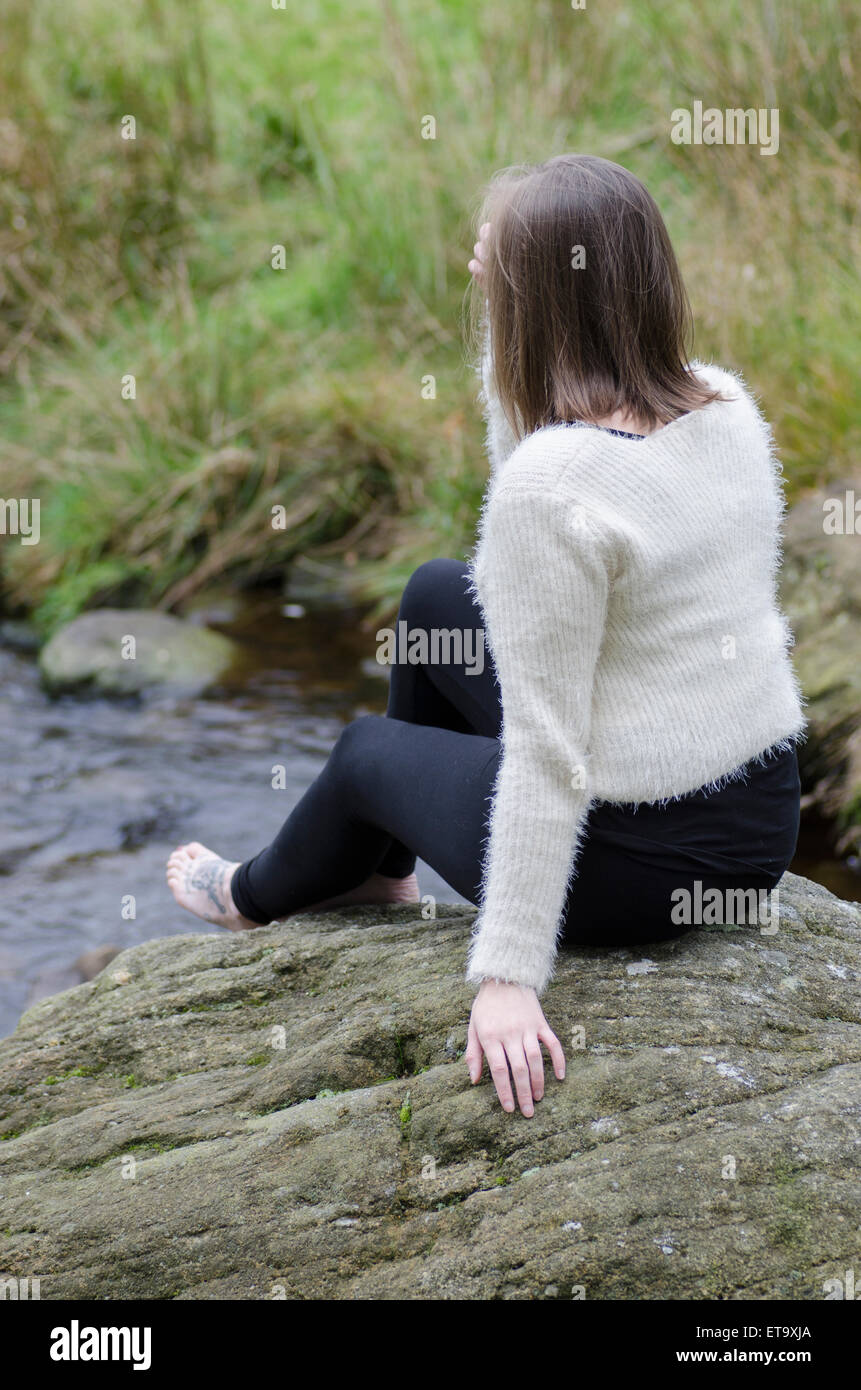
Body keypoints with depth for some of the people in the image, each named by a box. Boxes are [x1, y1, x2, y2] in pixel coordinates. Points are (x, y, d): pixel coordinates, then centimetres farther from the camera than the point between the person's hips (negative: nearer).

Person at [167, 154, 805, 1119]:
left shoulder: (549, 487, -27)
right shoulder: (725, 405, -4)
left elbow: (547, 757, -25)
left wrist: (508, 976, -20)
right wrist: (500, 340, 2)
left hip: (634, 858, -7)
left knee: (367, 752, 23)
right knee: (437, 592, 23)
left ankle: (256, 899, 57)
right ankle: (380, 868, 46)